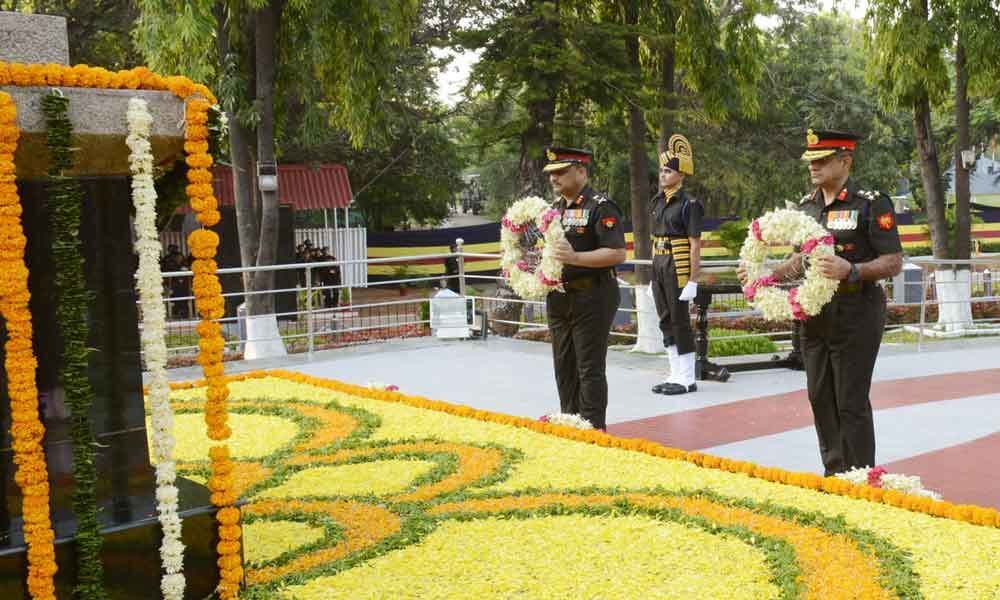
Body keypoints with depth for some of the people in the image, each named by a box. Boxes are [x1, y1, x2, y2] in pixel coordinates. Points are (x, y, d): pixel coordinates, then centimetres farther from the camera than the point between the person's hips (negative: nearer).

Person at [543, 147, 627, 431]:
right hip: (558, 298, 8)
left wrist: (575, 257, -26)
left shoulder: (601, 207, -11)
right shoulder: (554, 207, 14)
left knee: (589, 368, -2)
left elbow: (618, 253, -18)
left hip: (592, 297, -8)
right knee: (563, 365, 14)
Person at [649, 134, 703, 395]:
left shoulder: (688, 204, -10)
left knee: (680, 322, -2)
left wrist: (693, 281, -17)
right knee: (666, 322, 11)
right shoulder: (658, 202, 12)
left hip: (678, 269, -8)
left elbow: (695, 246, -13)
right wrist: (654, 275, 16)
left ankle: (688, 379, 6)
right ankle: (676, 375, 20)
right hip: (659, 268, 8)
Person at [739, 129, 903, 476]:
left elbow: (893, 263, -11)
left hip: (855, 316, -7)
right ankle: (833, 472, 27)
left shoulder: (871, 204, -9)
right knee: (819, 398, 12)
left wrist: (850, 270, -27)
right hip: (814, 316, 7)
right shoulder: (806, 205, 11)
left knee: (851, 403, -2)